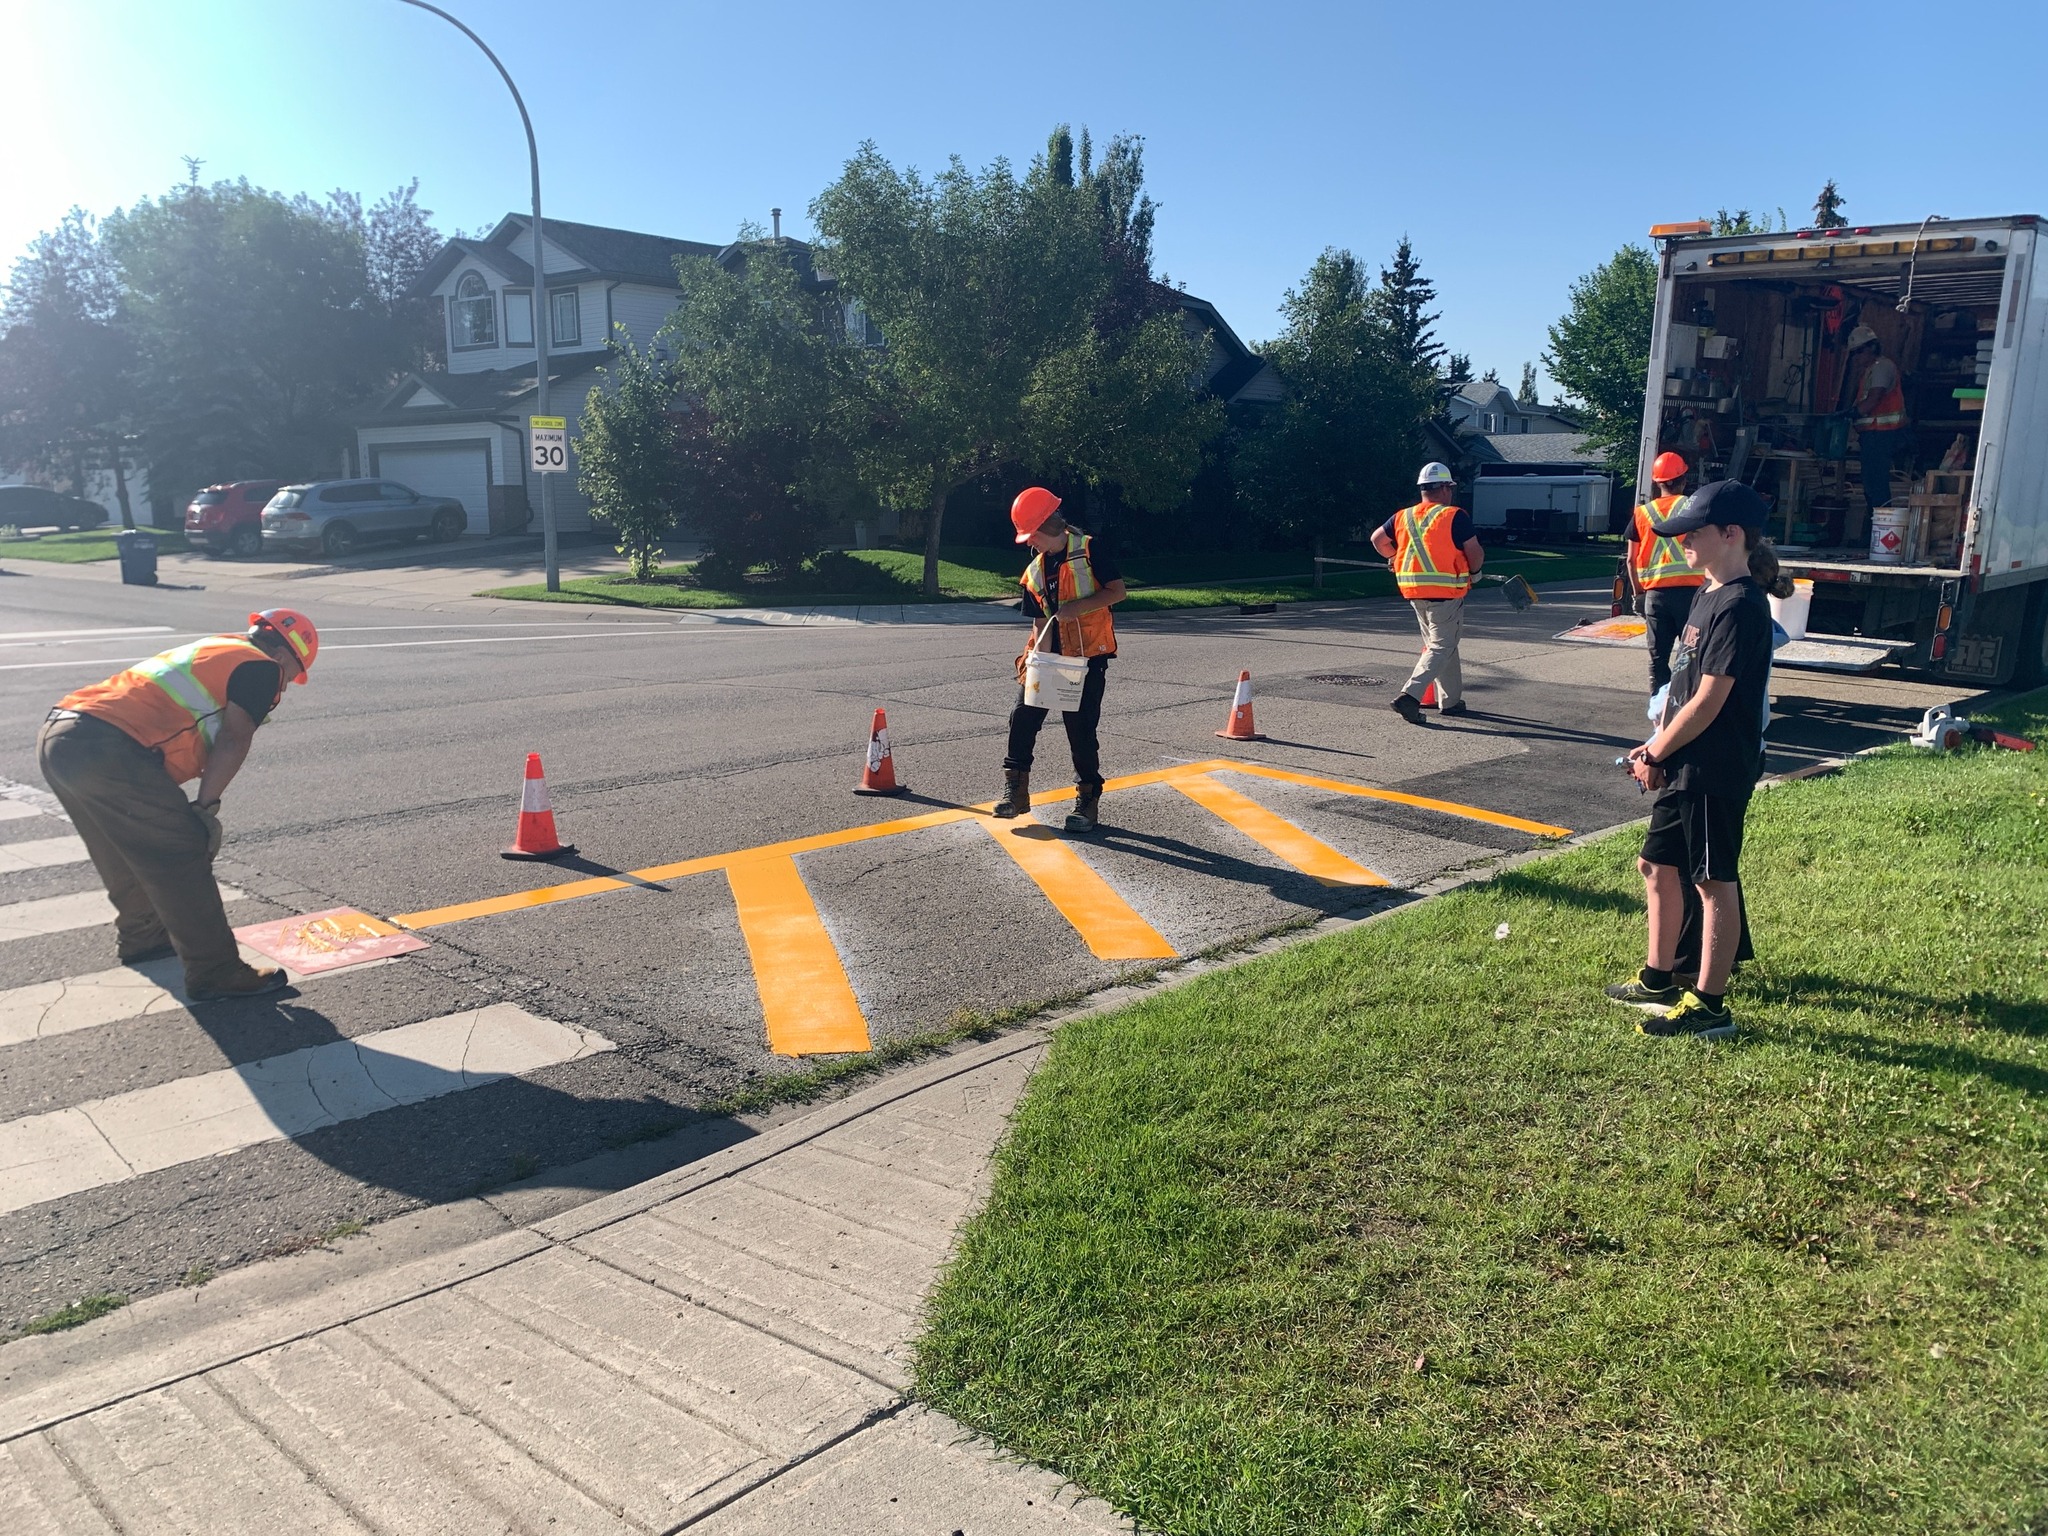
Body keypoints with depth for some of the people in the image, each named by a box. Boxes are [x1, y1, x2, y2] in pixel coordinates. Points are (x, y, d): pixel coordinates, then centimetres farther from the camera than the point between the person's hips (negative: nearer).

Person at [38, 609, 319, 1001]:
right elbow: (233, 741, -8)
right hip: (111, 752, -10)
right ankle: (215, 974, 1)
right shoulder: (261, 668, 3)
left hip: (56, 739, 10)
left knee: (129, 852, 27)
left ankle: (140, 936, 46)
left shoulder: (209, 649, 29)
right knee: (181, 858, -2)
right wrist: (207, 807, -1)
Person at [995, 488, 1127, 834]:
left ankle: (1088, 802, 11)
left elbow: (1117, 591, -12)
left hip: (1088, 657, -5)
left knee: (1081, 730, -3)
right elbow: (1040, 621, 6)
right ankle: (1016, 792, 12)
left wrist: (1076, 607, -21)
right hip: (1051, 658, 6)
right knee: (1022, 719, 0)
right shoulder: (1034, 572, 7)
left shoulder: (1088, 550, -9)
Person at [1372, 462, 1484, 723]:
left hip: (1413, 592, 6)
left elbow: (1378, 539, 13)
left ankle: (1450, 700, 24)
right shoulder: (1455, 517, -9)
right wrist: (1474, 571, 11)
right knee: (1441, 648, -2)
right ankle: (1410, 695, -18)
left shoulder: (1403, 516, 7)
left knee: (1436, 643, 19)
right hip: (1446, 592, -6)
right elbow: (1475, 552, -9)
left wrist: (1397, 558, 26)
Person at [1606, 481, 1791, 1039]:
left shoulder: (1740, 607, -19)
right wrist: (1655, 745, 7)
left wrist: (1655, 755, -12)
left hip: (1716, 771, -10)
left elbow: (1708, 700, -21)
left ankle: (1709, 1005, 11)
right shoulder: (1709, 594, 11)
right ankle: (1658, 979, 31)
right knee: (1657, 866, 17)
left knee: (1715, 882, 0)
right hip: (1684, 765, 10)